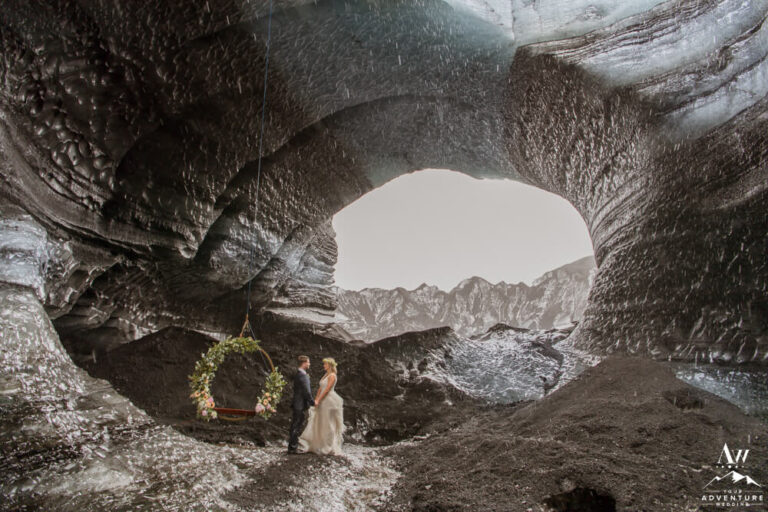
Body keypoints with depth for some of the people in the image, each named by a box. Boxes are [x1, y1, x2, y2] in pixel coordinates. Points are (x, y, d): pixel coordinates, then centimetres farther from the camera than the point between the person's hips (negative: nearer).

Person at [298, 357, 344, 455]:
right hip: (323, 401, 9)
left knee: (328, 424, -3)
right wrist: (316, 399, 9)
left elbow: (327, 389, -18)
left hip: (330, 401, -9)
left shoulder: (332, 376, -12)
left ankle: (330, 448, 5)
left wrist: (318, 400, -17)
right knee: (317, 423, 8)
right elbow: (320, 388, 15)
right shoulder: (325, 375, 15)